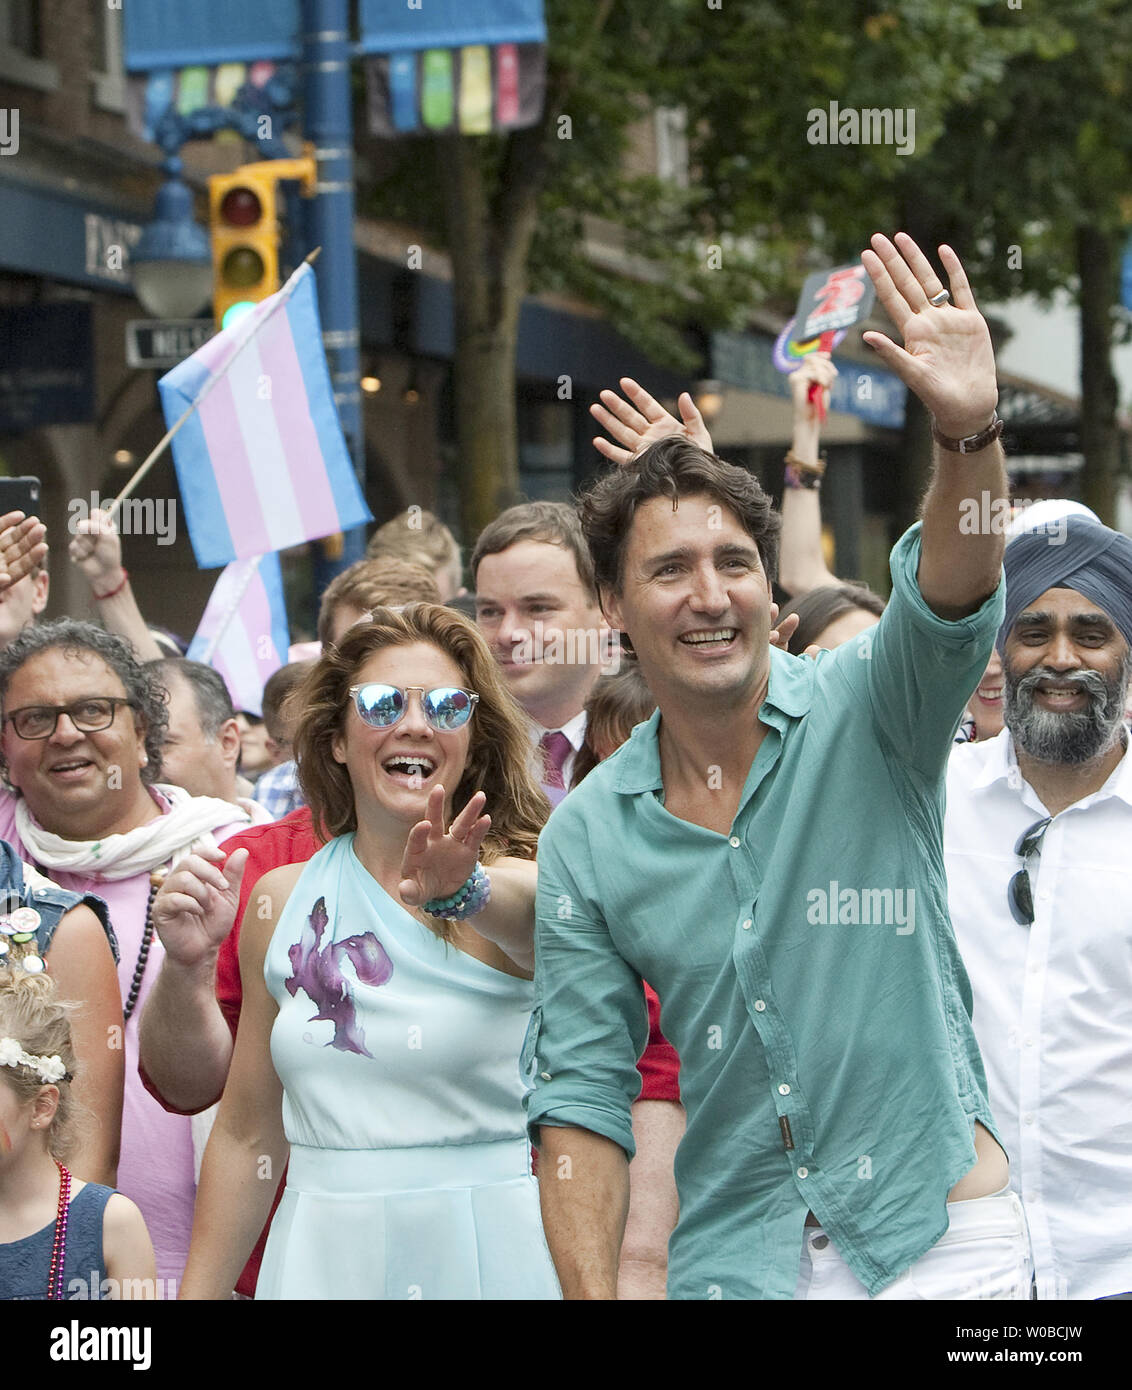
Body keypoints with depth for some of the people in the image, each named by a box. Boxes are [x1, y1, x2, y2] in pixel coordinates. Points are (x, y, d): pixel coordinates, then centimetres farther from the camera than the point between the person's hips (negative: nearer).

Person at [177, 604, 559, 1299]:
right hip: (323, 1257, 4)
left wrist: (461, 890, -54)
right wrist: (196, 1294, 9)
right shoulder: (281, 901, 7)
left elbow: (533, 911, -33)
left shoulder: (512, 875, -6)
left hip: (486, 1260, -3)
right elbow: (248, 1137, 13)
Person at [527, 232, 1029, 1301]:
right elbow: (582, 1096, 2)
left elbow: (952, 599, -26)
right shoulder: (586, 840, 1)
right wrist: (593, 1295, -9)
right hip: (733, 1259, 2)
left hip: (937, 1242, -2)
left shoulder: (864, 716, -5)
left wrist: (968, 431, -44)